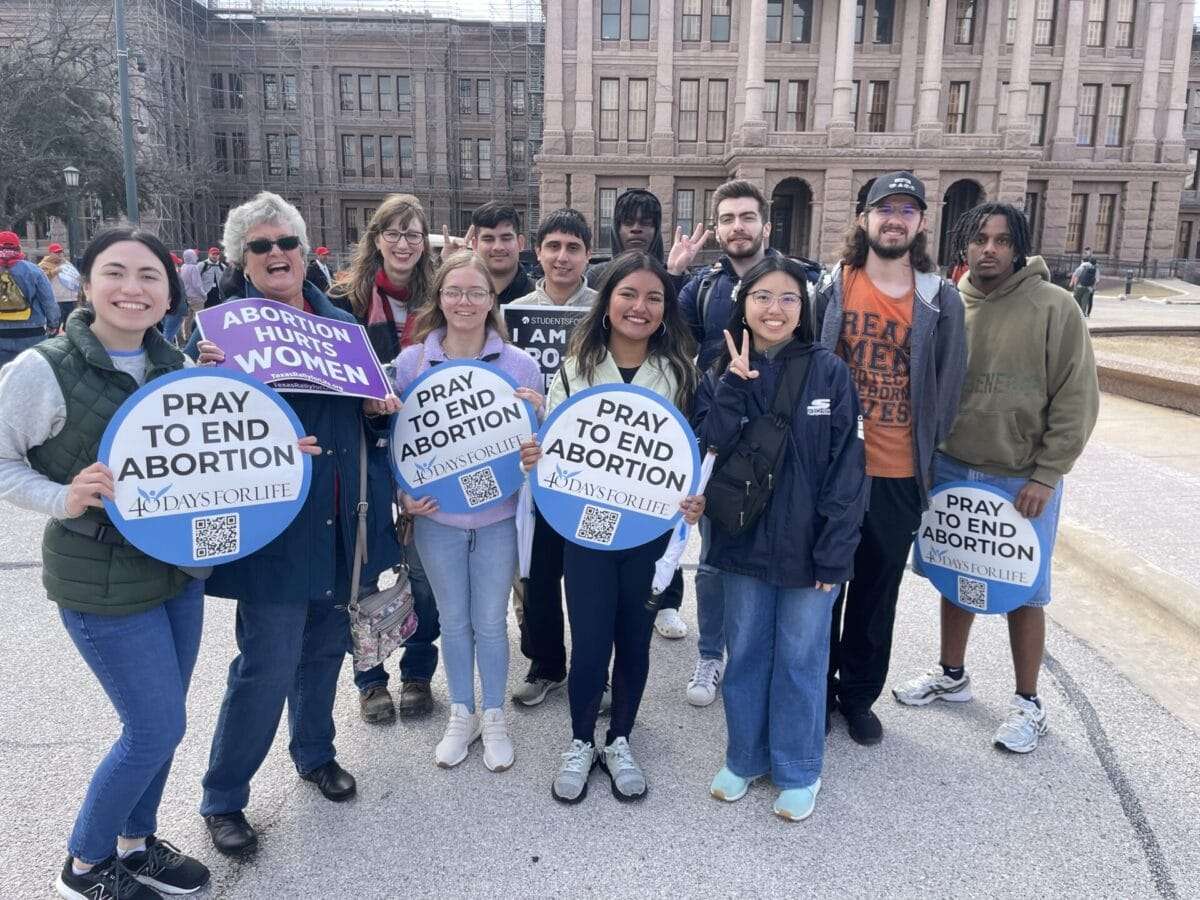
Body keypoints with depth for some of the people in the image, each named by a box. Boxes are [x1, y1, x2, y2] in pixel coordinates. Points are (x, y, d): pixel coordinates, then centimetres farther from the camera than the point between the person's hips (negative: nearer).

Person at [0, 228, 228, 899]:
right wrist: (64, 499, -26)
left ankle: (136, 843, 41)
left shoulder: (177, 365, 1)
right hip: (102, 580, -6)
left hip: (179, 565, 6)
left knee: (161, 721, 17)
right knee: (158, 728, 2)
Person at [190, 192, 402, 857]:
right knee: (267, 666, -1)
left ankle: (315, 753, 43)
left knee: (325, 646, 19)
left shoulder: (342, 325, 10)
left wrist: (379, 409, -3)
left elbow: (370, 410, 19)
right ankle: (222, 799, 21)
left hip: (342, 521, 5)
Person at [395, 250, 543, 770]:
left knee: (490, 621, 9)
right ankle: (461, 714, 33)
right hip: (435, 515, 1)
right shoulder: (411, 361, -3)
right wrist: (403, 492, -6)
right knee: (453, 620, 14)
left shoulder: (521, 364, -5)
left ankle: (494, 717, 30)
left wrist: (537, 414, -19)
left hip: (498, 515, -1)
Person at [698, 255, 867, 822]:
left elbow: (847, 467, -8)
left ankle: (798, 772, 30)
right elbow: (706, 449, -11)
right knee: (745, 655, 16)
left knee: (800, 660, 11)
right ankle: (743, 758, 35)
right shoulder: (722, 374, 1)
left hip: (806, 548, -2)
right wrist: (737, 385, -21)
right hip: (742, 543, 2)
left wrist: (835, 554, -12)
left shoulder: (829, 373, -7)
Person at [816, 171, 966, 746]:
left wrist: (925, 448, 4)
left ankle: (859, 695, 31)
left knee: (878, 591, 13)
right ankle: (818, 687, 29)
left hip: (899, 474, 1)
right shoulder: (832, 288, -1)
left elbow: (948, 382, 5)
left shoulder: (941, 299, 2)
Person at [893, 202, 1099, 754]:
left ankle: (1028, 702, 26)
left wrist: (1045, 476, -13)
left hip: (1022, 480, -3)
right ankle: (952, 676, 37)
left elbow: (1076, 398, -10)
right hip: (949, 470, 4)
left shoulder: (1053, 306, -10)